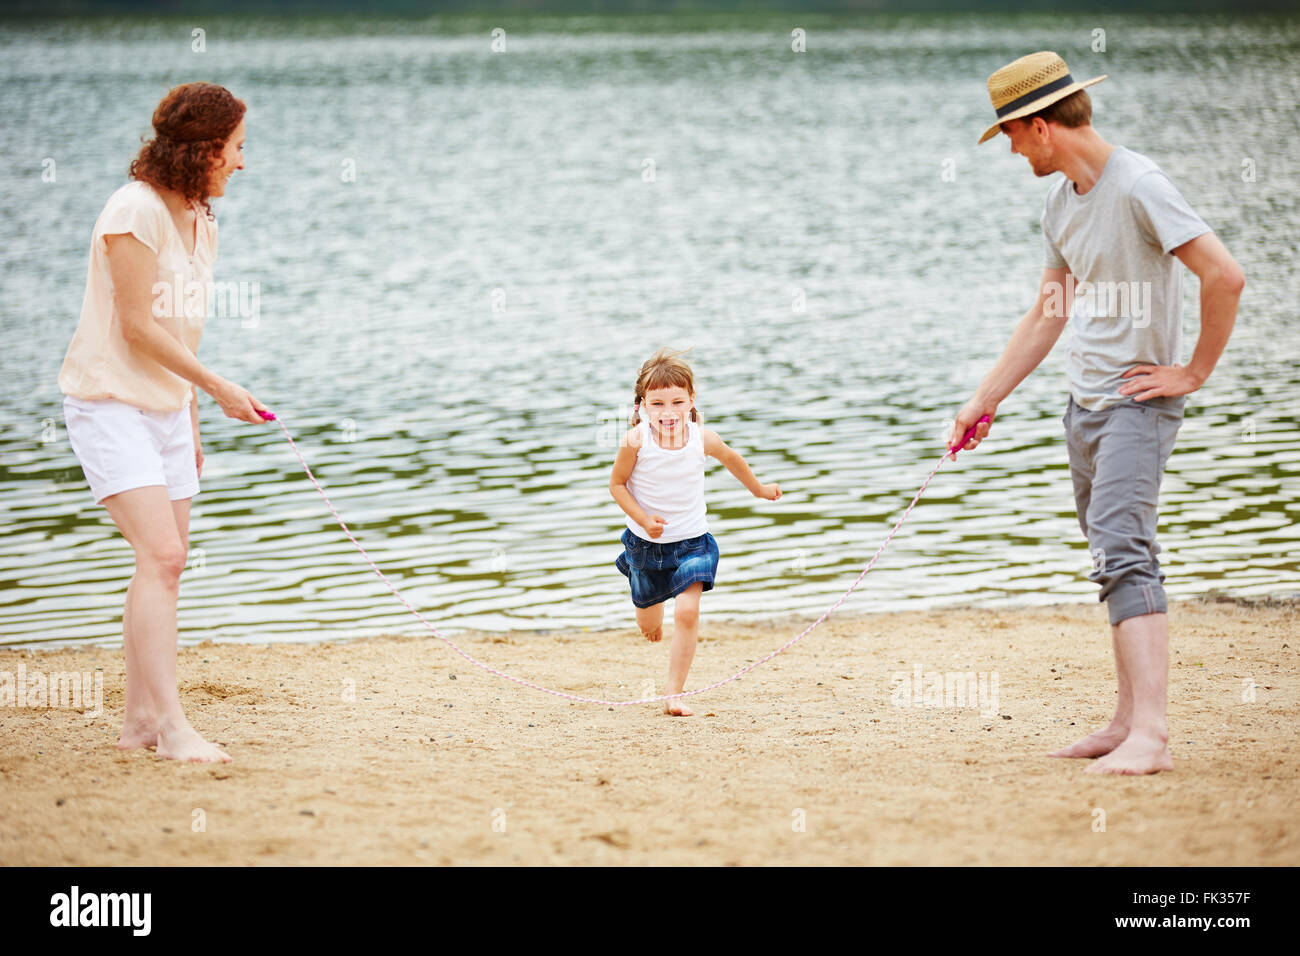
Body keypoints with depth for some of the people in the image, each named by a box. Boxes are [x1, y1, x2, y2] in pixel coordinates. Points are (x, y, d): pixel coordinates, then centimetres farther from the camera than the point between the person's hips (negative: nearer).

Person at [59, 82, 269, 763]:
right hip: (108, 401, -8)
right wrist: (218, 387, -15)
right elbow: (137, 326, -19)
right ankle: (171, 726, -20)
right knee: (161, 553, -18)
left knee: (165, 564, 6)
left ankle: (139, 720, 13)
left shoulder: (200, 223, 11)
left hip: (166, 406, 9)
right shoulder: (135, 211, -16)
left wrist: (192, 421, 19)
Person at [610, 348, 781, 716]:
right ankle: (652, 606, 58)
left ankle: (674, 695, -10)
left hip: (692, 541, 0)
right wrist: (643, 519, -25)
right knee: (649, 625, 18)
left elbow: (731, 457, 6)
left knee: (687, 613, -19)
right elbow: (617, 484, -10)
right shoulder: (635, 442, -23)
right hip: (646, 543, 0)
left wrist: (759, 488, 22)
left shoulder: (702, 438, -16)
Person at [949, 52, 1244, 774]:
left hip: (1137, 403, -9)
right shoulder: (1061, 202, 12)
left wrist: (1194, 373, -14)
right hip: (1084, 406, 9)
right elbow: (1047, 315, 23)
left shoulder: (1137, 186, -16)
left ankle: (1149, 737, -24)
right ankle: (1127, 721, 18)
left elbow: (1224, 277, -21)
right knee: (1111, 560, 11)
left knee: (1124, 553, -18)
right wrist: (986, 398, 22)